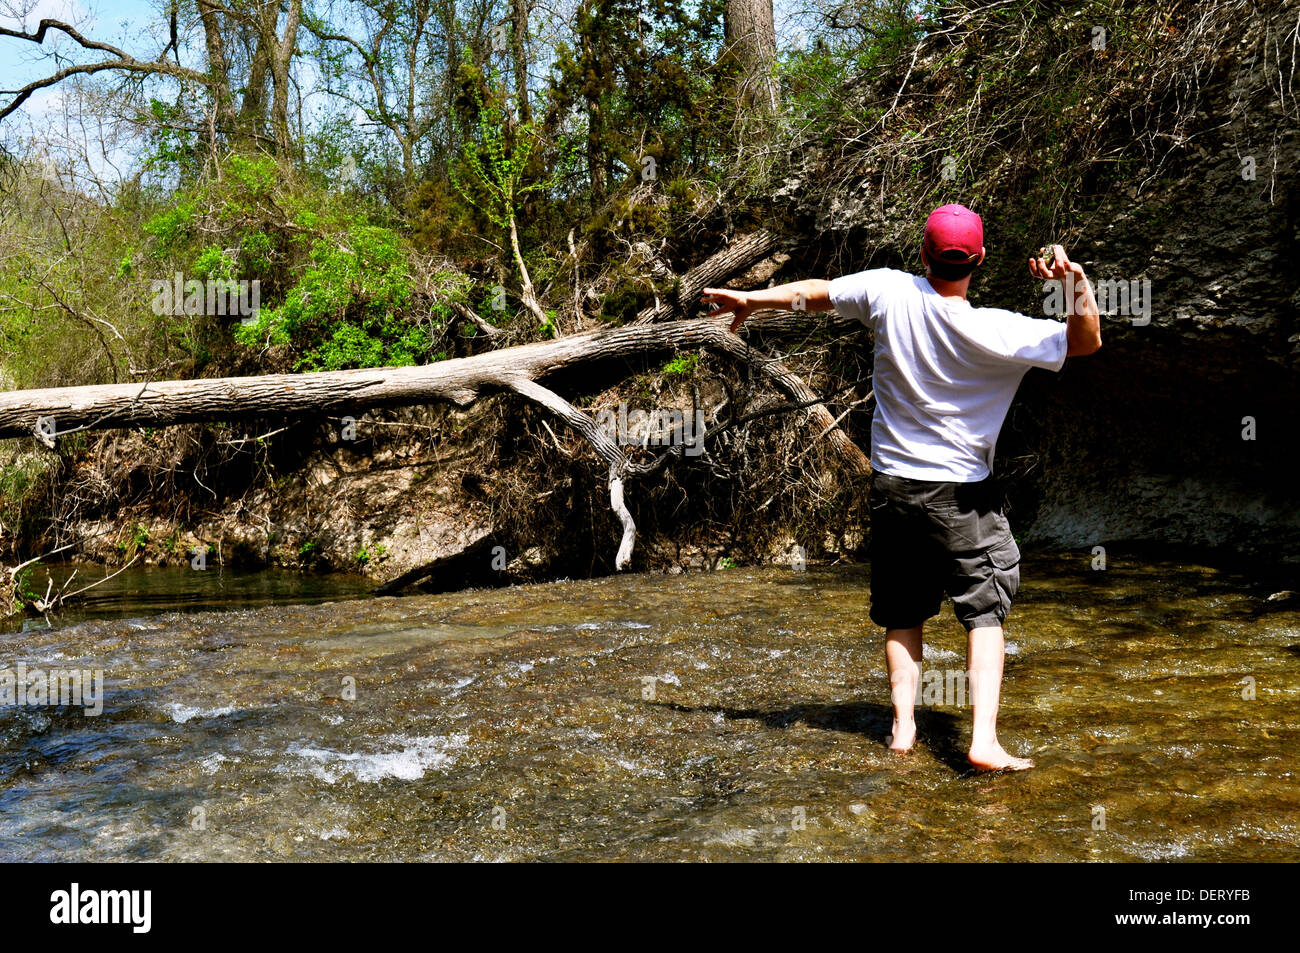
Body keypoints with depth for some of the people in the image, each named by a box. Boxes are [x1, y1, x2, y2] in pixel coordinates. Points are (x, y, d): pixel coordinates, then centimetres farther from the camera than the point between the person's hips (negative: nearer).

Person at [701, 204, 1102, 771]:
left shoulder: (888, 291, -9)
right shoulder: (995, 332, -16)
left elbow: (813, 293, 7)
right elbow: (1086, 340, -7)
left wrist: (751, 299, 23)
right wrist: (1077, 282, -23)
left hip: (892, 484, 3)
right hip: (962, 494, -3)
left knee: (903, 614, 15)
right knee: (985, 613, 3)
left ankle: (902, 726, 10)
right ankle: (984, 740, -7)